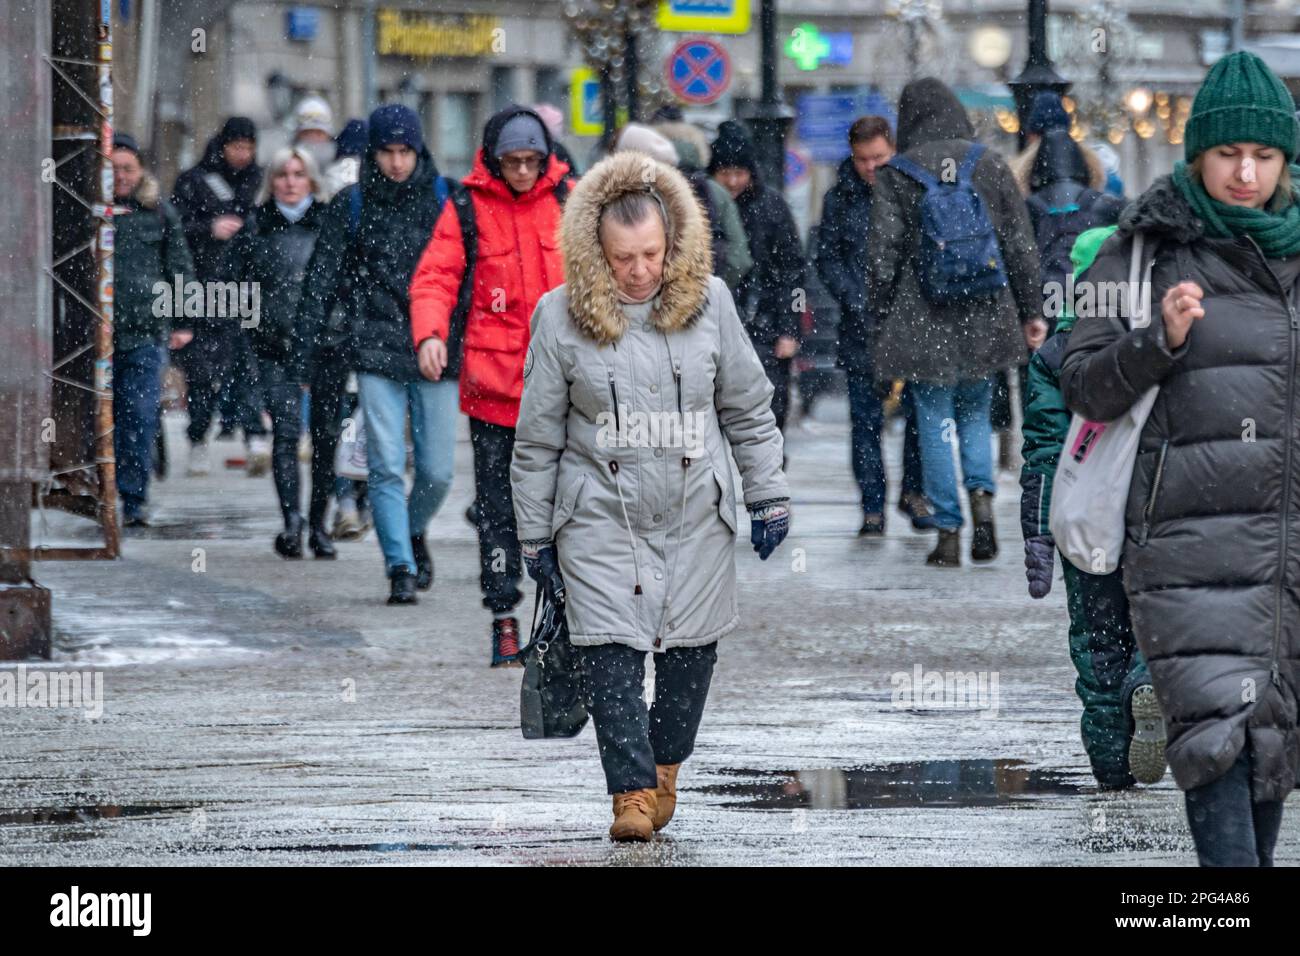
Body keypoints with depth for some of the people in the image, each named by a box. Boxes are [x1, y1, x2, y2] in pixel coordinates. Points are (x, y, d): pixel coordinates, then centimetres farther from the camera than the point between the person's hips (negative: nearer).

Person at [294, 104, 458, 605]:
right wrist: (304, 352, 3)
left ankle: (413, 532, 32)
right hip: (376, 352, 0)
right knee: (386, 466, -8)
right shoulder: (351, 205, 6)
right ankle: (400, 567, -3)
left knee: (437, 470, 3)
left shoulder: (445, 200, 4)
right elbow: (321, 282, 8)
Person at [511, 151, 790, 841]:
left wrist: (768, 497, 7)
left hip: (696, 513, 2)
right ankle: (631, 793, -7)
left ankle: (665, 767, 26)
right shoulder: (561, 317, -7)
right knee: (612, 652, -10)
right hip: (600, 517, -2)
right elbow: (538, 438, 1)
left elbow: (748, 407, 8)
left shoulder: (707, 301, -2)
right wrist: (535, 536, 4)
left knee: (691, 648, 6)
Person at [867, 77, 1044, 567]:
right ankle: (982, 495, -5)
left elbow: (883, 253, -4)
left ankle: (948, 533, 3)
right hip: (984, 318, 2)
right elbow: (1020, 244, 5)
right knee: (975, 413, 18)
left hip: (921, 322, -2)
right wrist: (1031, 311, 13)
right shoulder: (990, 165, 2)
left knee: (935, 423, 4)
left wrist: (881, 322, 5)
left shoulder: (896, 174, -4)